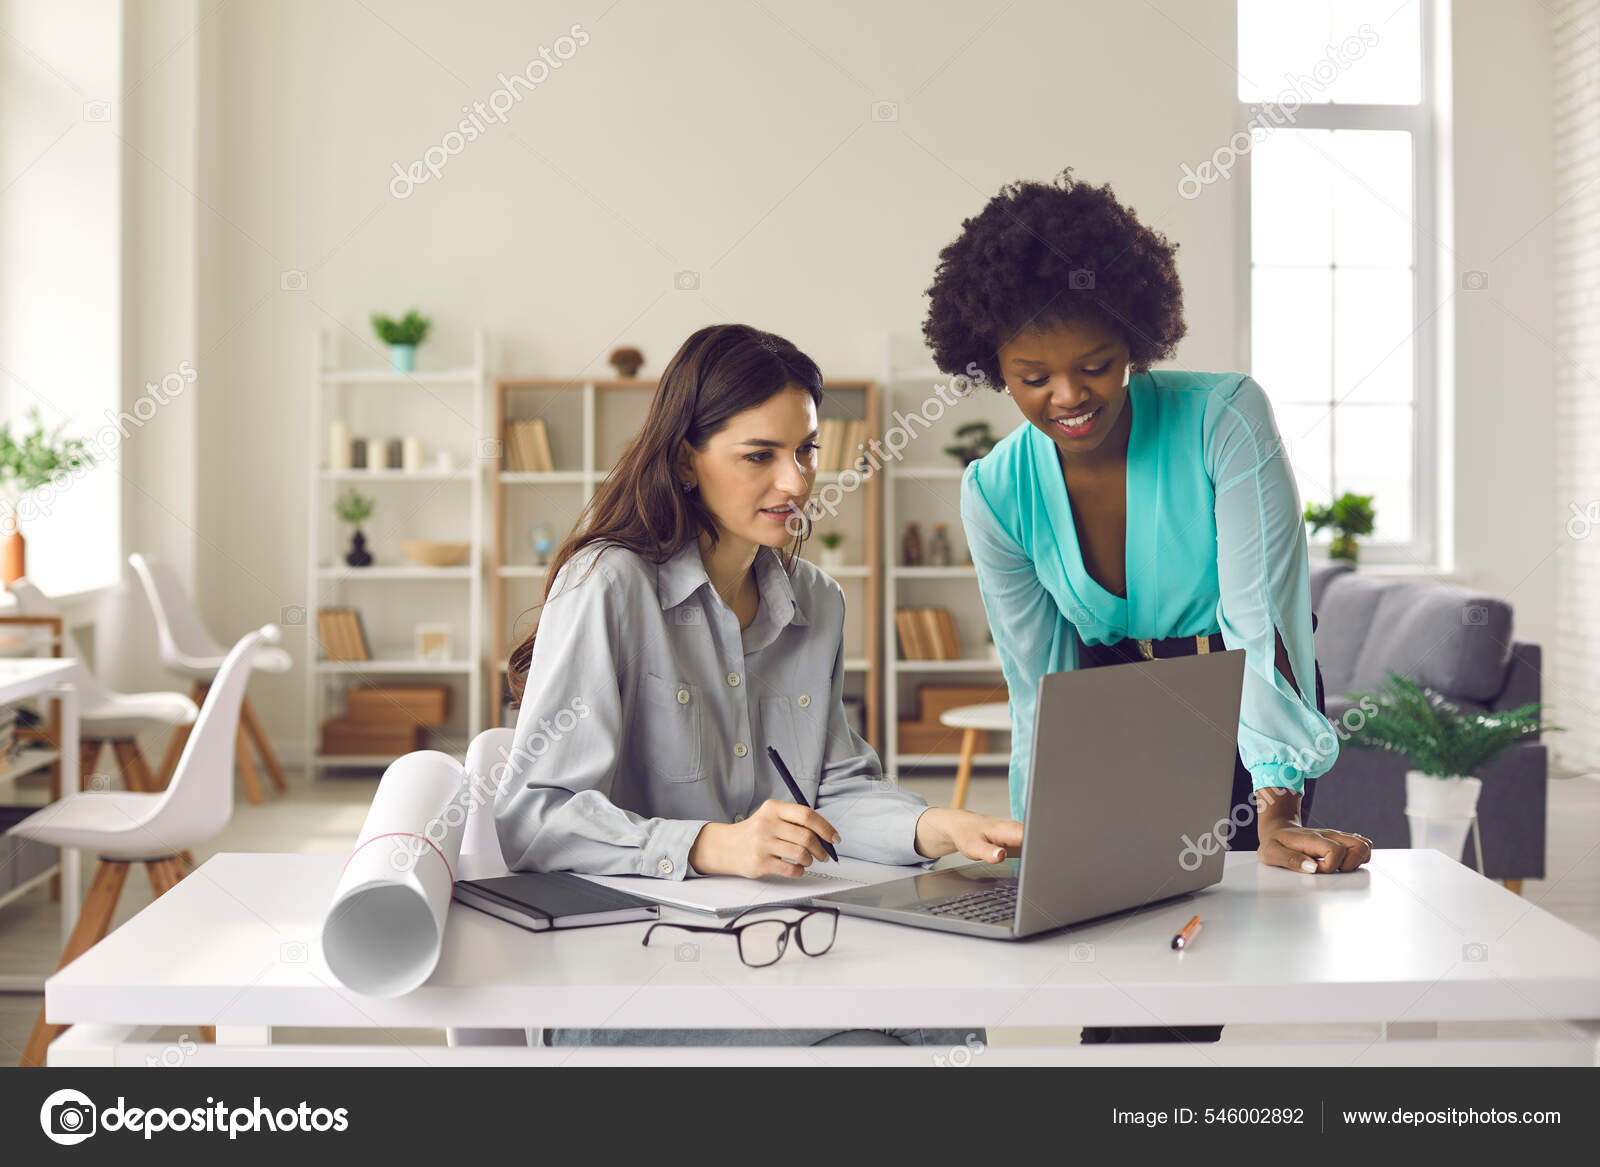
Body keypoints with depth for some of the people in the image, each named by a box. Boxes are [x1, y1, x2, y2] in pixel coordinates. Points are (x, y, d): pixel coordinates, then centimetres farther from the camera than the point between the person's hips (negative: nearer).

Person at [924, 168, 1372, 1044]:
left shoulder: (1225, 418, -22)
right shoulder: (996, 493, -12)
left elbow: (1261, 620, -28)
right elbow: (1041, 692, -7)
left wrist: (1278, 814, -36)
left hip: (1243, 723, -2)